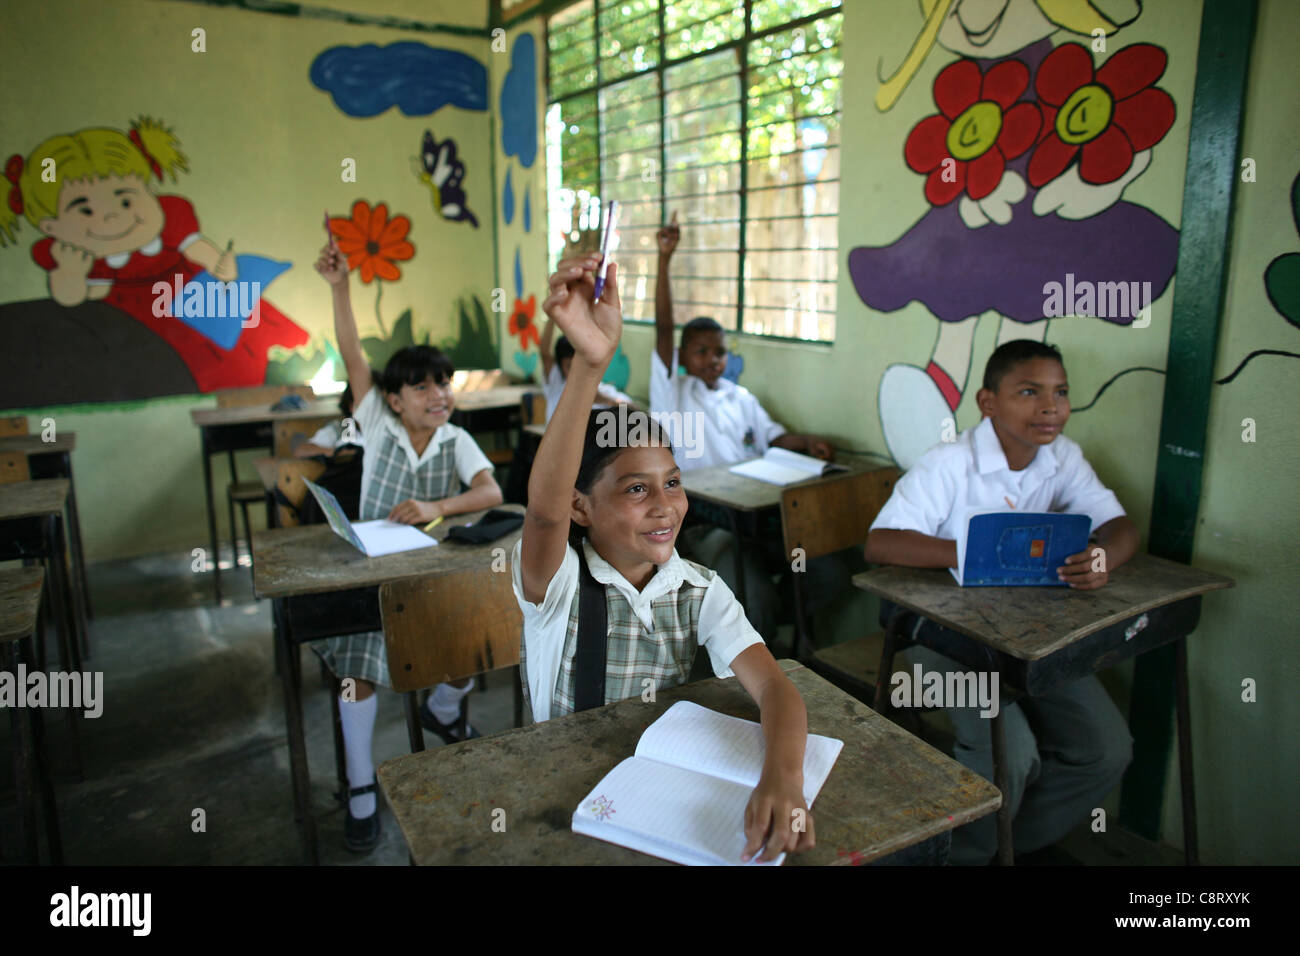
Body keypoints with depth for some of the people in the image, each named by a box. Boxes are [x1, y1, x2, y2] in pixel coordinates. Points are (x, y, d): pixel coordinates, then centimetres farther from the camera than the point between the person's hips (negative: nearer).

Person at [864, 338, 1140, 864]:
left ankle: (1012, 842, 20)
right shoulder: (950, 464, -19)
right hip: (943, 626, -6)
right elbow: (879, 543, -26)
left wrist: (1102, 559, -28)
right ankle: (963, 853, 9)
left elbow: (1121, 526, -2)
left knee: (1107, 749, -4)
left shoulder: (1062, 457, 1)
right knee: (1009, 752, -22)